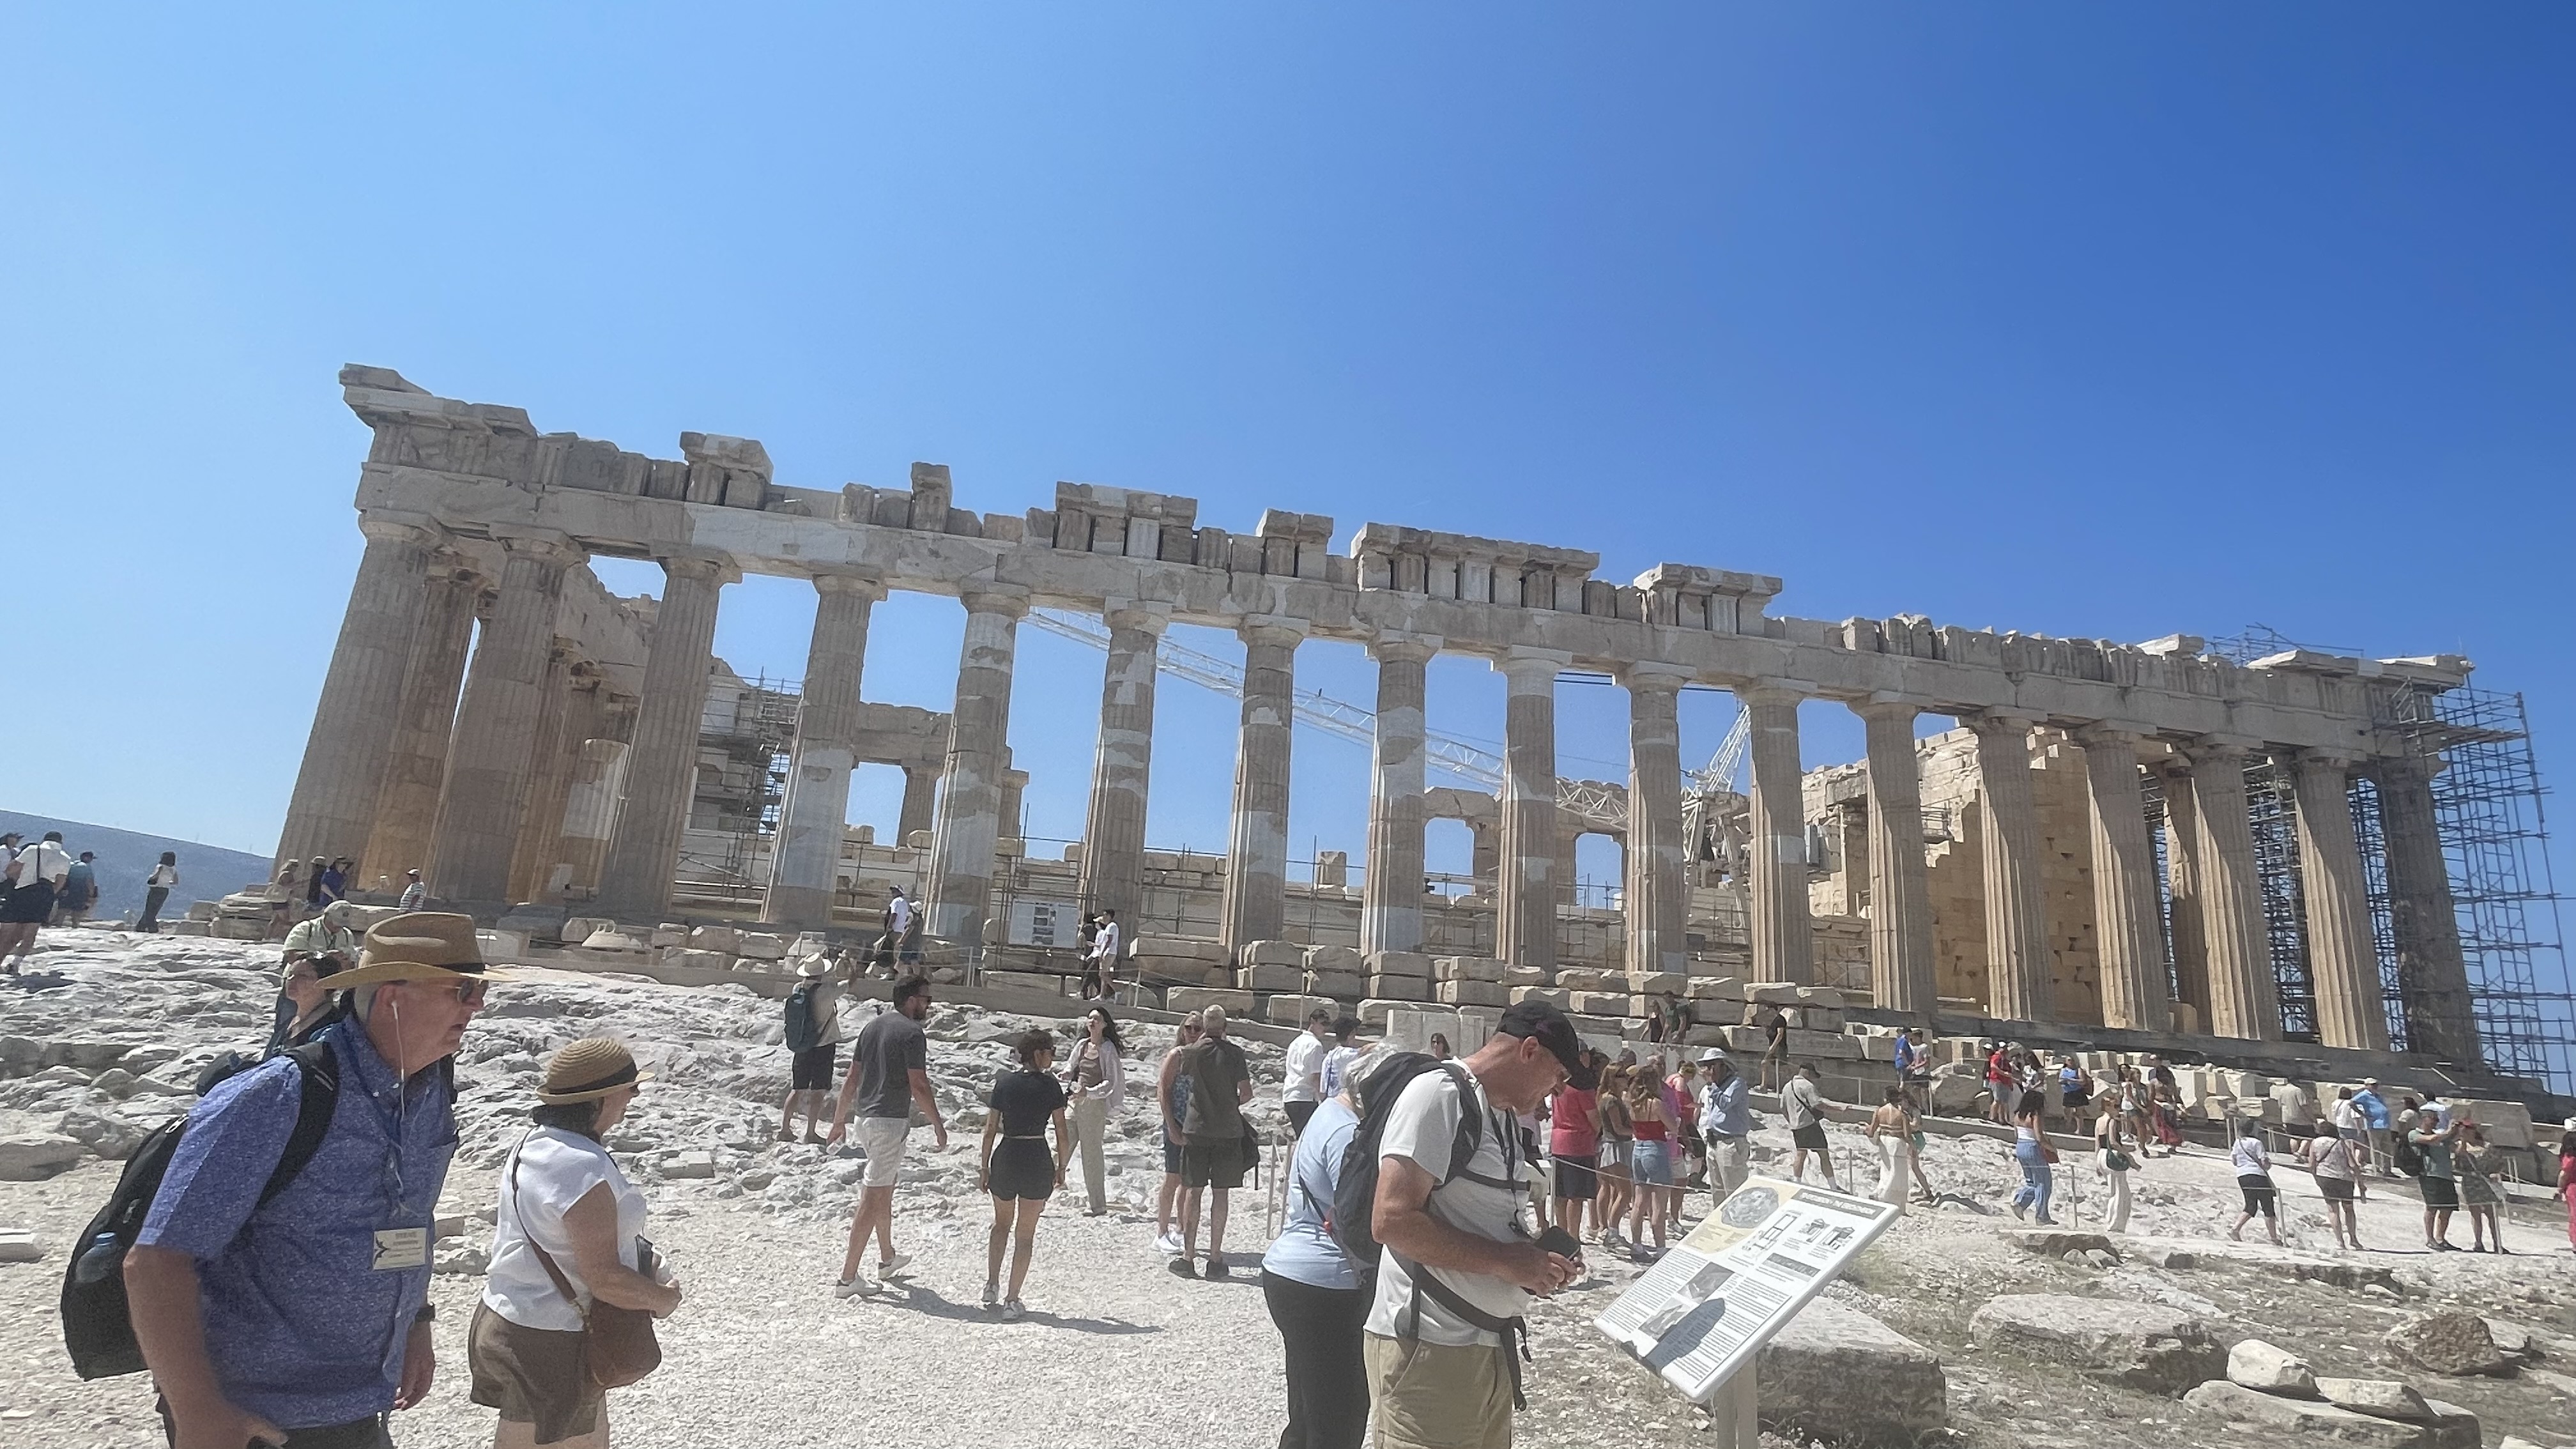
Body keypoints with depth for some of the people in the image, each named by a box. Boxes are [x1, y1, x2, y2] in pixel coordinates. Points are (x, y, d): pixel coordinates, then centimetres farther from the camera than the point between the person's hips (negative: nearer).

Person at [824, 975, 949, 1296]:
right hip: (891, 1121, -9)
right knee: (872, 1200, -4)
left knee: (885, 1189, 23)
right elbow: (919, 1086, -16)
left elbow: (852, 1079, 13)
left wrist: (839, 1119, 19)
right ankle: (848, 1277, -1)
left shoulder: (872, 1026, 10)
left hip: (866, 1118, 9)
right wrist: (938, 1125, -7)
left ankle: (888, 1259, 36)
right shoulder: (912, 1033, -14)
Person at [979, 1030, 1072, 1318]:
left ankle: (992, 1287, 22)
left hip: (1005, 1158, 3)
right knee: (1025, 1234, 9)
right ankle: (1012, 1302, 11)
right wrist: (1061, 1168, 5)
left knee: (1001, 1224, 26)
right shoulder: (1049, 1084, -7)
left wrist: (984, 1167, 11)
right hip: (1037, 1161, -3)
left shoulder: (1004, 1083, 1)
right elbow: (1063, 1133, -6)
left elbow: (990, 1129, 3)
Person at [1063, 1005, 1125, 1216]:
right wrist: (1067, 1074, -1)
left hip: (1096, 1103, -6)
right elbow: (1073, 1070, 21)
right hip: (1076, 1101, 6)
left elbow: (1110, 1082, -12)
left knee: (1091, 1152, -1)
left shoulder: (1108, 1049, -9)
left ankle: (1098, 1204, 8)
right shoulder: (1083, 1045, 8)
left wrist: (1089, 1092, -24)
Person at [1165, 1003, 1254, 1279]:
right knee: (1221, 1194, 6)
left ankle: (1188, 1258, 9)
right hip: (1227, 1131, -1)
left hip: (1195, 1129, 1)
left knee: (1193, 1192, 7)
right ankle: (1215, 1259, 9)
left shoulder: (1190, 1052, 0)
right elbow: (1247, 1093, -5)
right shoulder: (1234, 1053, -5)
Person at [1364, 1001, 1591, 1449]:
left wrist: (1537, 1261, 4)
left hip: (1490, 1344, 9)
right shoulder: (1439, 1094, -16)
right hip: (1429, 1348, -9)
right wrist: (1504, 1261, -19)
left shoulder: (1503, 1115, 14)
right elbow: (1393, 1220, -23)